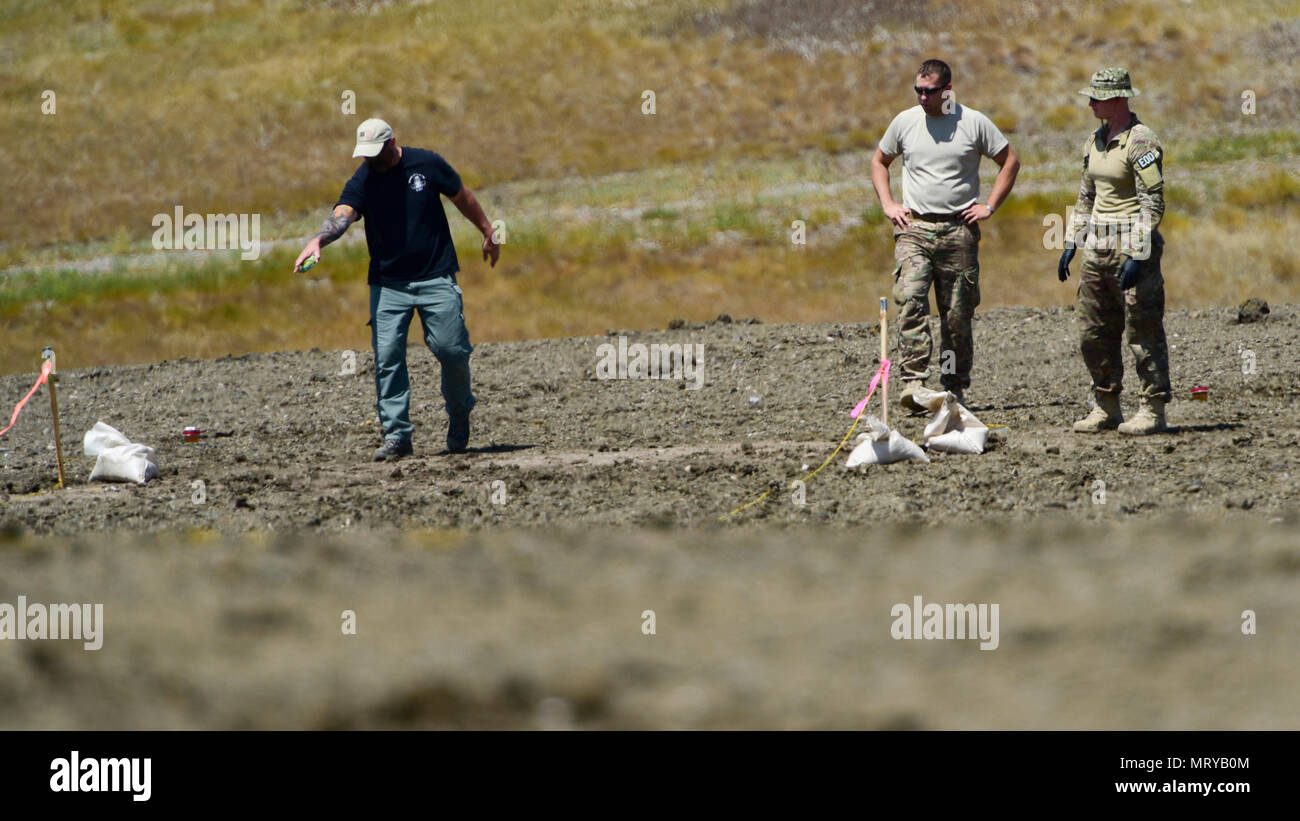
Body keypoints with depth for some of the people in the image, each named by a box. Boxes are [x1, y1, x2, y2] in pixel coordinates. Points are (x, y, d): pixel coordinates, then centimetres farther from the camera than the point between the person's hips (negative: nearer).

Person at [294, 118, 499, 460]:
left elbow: (462, 197, 13)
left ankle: (459, 411, 24)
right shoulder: (361, 181, -5)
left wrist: (487, 232, 20)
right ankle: (396, 435, -6)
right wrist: (318, 240, -42)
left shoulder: (427, 164, -2)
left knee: (450, 349, -4)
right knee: (387, 356, -9)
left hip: (436, 278, -1)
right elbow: (342, 214, -22)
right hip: (387, 285, 1)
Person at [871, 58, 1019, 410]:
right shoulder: (905, 122, 8)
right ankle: (913, 381, -27)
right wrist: (888, 204, 9)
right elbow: (879, 161, 23)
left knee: (957, 313, 2)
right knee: (910, 297, -21)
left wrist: (989, 206, 2)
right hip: (914, 227, 1)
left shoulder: (974, 123, 1)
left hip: (959, 230, -1)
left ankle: (955, 389, 12)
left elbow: (1010, 161, 9)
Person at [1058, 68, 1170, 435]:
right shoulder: (1095, 141, 14)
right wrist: (1071, 243, 18)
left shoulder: (1140, 142, -12)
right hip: (1098, 250, 9)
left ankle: (1153, 411, 0)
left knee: (1144, 332, -4)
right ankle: (1106, 409, 18)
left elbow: (1154, 202, -16)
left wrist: (1137, 255, -21)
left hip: (1133, 249, -9)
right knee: (1095, 334, 9)